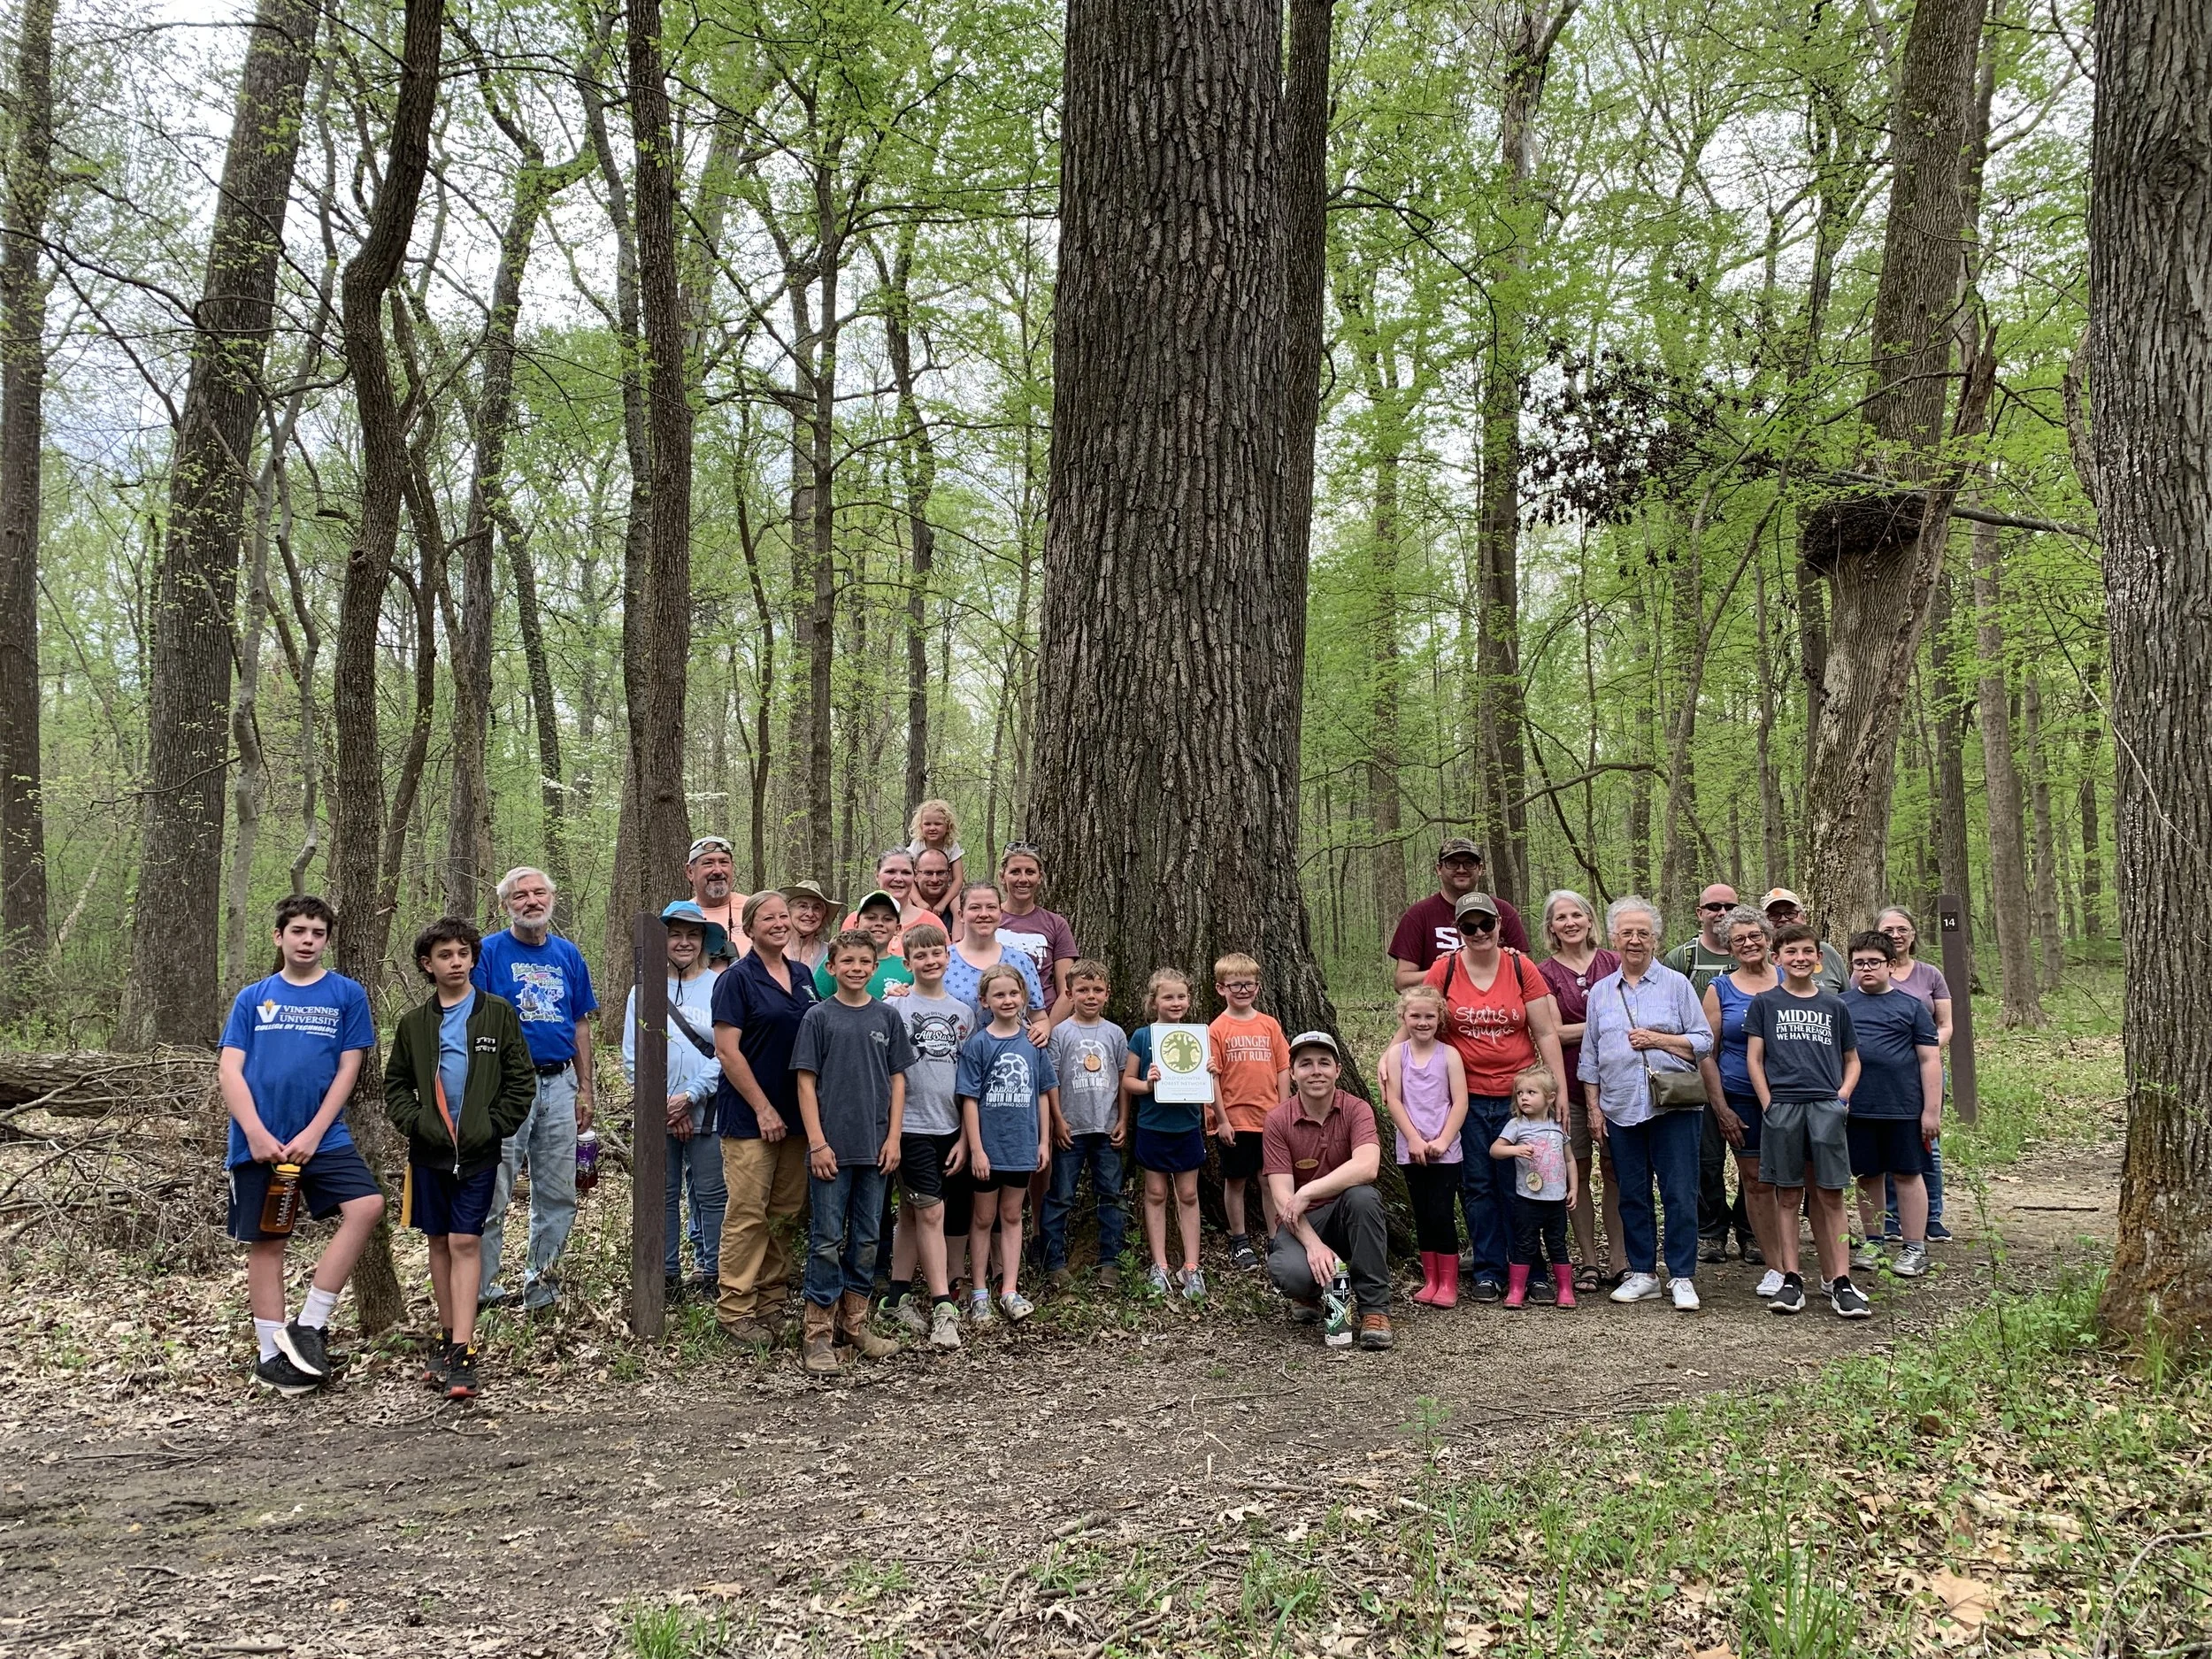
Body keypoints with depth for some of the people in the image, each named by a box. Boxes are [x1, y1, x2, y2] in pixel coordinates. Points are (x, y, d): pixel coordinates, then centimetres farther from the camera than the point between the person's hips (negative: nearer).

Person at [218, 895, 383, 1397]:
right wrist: (257, 1134, -12)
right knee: (266, 1243, 5)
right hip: (258, 1143, 1)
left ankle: (308, 1326, -13)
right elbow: (229, 1071, 1)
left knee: (367, 1204, -22)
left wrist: (312, 1135, -10)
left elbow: (347, 1070, 0)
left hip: (322, 1138, -1)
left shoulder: (346, 994, 4)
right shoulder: (252, 997, 8)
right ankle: (271, 1354, 17)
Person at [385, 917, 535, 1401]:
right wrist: (414, 1122, -3)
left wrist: (496, 1125, -7)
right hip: (430, 1150, 3)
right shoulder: (414, 1022, 7)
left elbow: (522, 1080, 1)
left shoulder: (498, 1013, 0)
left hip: (478, 1151, -3)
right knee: (439, 1243, 10)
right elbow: (395, 1084, 13)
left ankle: (462, 1352, -10)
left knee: (466, 1243, -7)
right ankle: (446, 1339, 21)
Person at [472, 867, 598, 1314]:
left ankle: (540, 1277, 22)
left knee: (559, 1195, 9)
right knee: (493, 1194, -2)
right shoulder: (489, 952, -2)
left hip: (559, 1085, 5)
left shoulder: (568, 955, 11)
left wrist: (585, 1088, 11)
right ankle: (481, 1287, 8)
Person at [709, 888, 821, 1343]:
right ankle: (734, 1310, 3)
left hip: (795, 1114, 6)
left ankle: (770, 1300, 19)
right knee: (748, 1214, -5)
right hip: (749, 1116, -6)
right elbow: (727, 1051, -12)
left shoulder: (803, 976, 12)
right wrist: (763, 1108, -14)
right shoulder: (737, 978, -7)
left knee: (785, 1211, 9)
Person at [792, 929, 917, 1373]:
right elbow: (806, 1082, -4)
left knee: (866, 1239, 10)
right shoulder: (818, 1017, -1)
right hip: (832, 1148, -3)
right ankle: (818, 1332, 5)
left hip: (875, 1148, 3)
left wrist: (893, 1138, 0)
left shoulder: (887, 1018, 7)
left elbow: (897, 1080, 8)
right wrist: (818, 1143, -10)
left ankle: (854, 1323, 21)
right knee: (826, 1239, -1)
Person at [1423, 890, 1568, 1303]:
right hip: (1466, 1095, 1)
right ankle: (1487, 1272, 16)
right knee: (1477, 1187, 6)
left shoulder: (1521, 968, 0)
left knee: (1518, 1187, 2)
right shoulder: (1443, 970, -1)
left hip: (1517, 1094, 0)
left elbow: (1546, 1033, 2)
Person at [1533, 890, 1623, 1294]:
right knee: (1577, 1172, 3)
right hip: (1570, 1083, -1)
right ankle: (1589, 1261, 12)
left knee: (1616, 1169, 2)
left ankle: (1615, 1260, 10)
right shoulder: (1546, 973, 2)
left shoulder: (1612, 963, 7)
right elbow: (1553, 1032, -5)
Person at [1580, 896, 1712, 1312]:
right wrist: (1595, 1108, 10)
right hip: (1621, 1109, 3)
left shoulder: (1677, 984, 4)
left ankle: (1682, 1277, 4)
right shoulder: (1600, 992, 13)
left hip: (1674, 1107, -3)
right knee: (1632, 1195, 7)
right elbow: (1590, 1056, 15)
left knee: (1680, 1194, -4)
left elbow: (1703, 1041, 1)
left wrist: (1658, 1039, -12)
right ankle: (1643, 1274, 17)